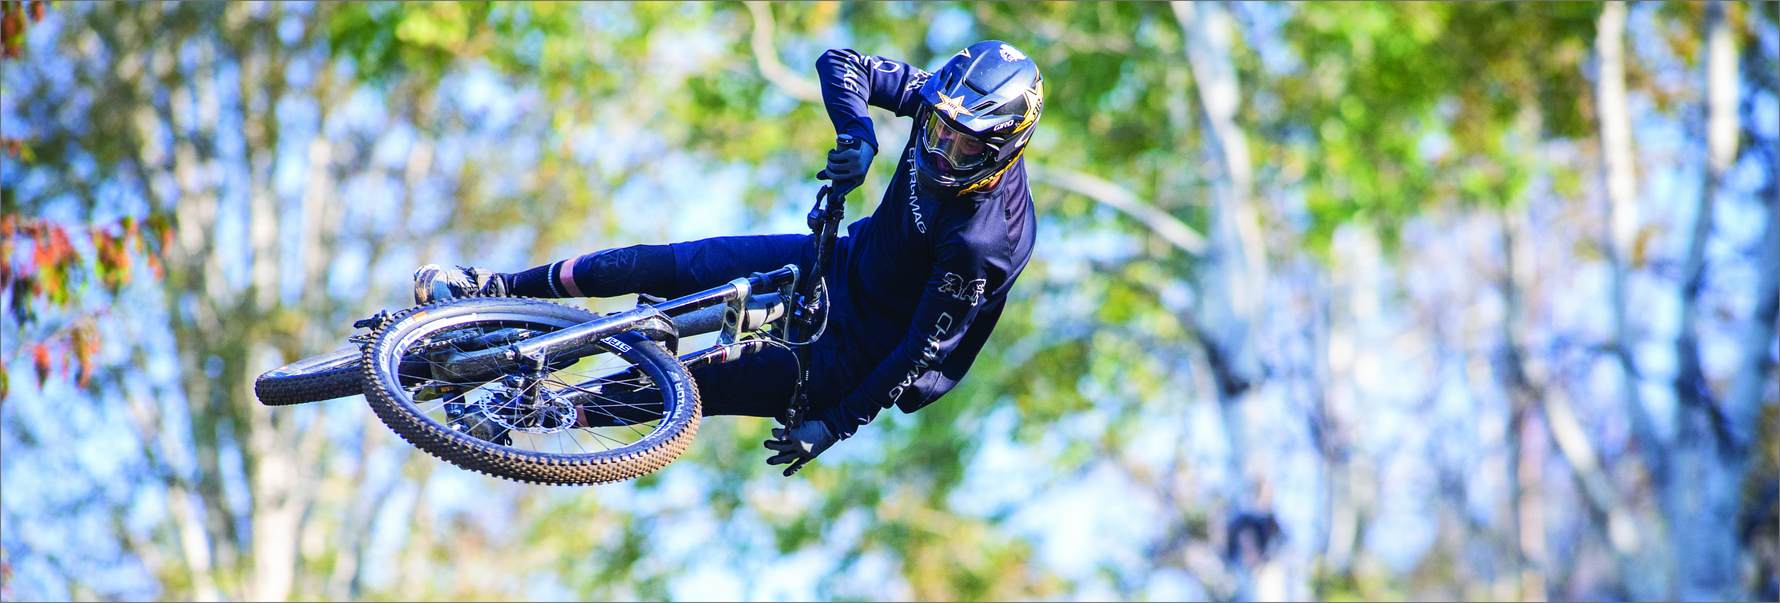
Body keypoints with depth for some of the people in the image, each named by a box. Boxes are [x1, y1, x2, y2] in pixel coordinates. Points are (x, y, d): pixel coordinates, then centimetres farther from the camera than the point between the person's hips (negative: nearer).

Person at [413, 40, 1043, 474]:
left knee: (707, 383, -11)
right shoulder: (950, 105, -18)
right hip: (843, 261, 7)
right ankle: (499, 290, 9)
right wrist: (859, 137, -31)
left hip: (860, 352, -7)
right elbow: (840, 63, -11)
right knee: (676, 265, -3)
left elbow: (922, 353, -29)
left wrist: (834, 427, -23)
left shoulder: (982, 246, -37)